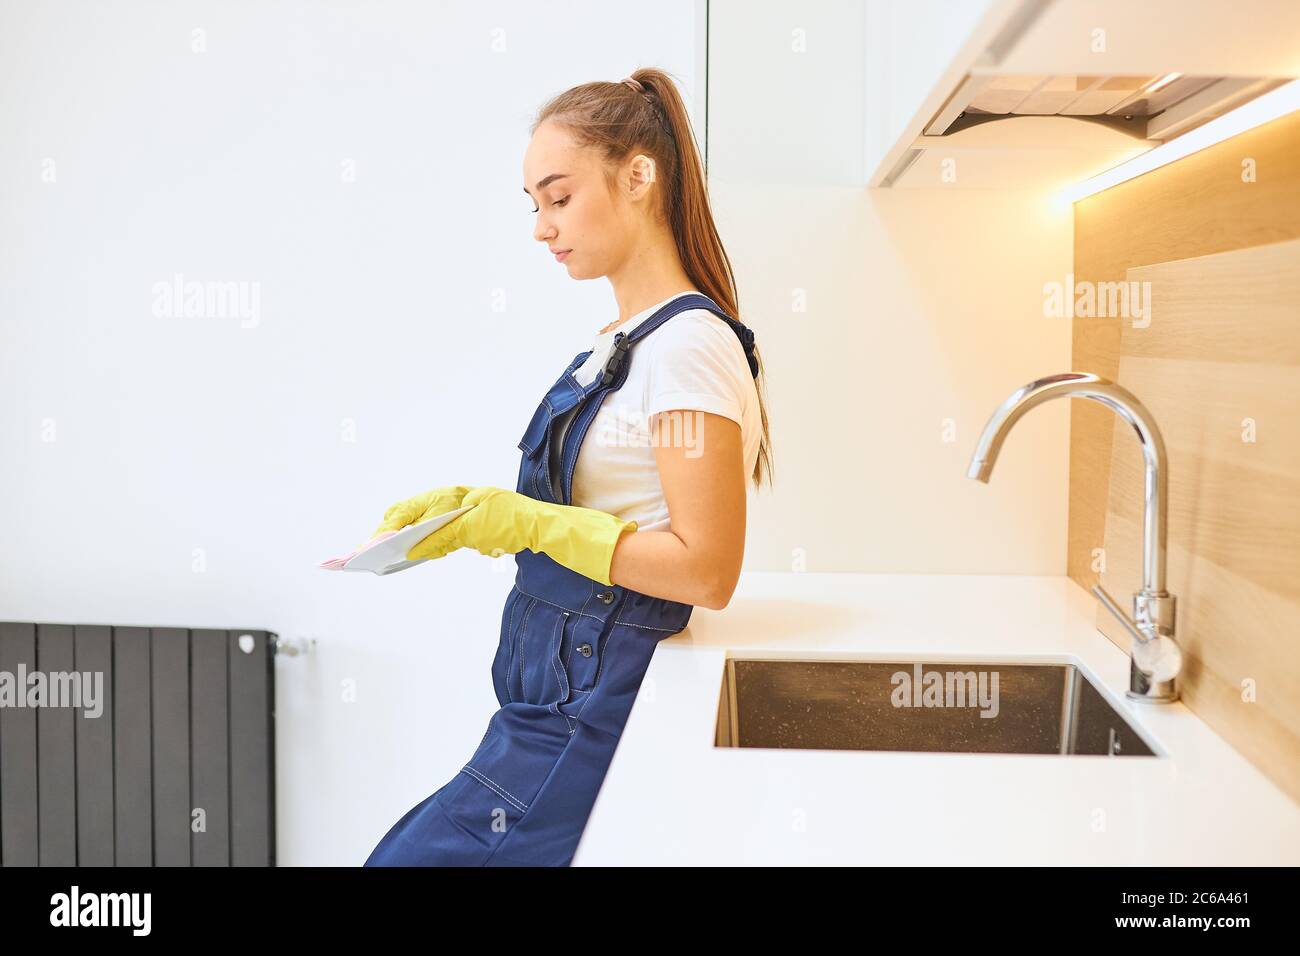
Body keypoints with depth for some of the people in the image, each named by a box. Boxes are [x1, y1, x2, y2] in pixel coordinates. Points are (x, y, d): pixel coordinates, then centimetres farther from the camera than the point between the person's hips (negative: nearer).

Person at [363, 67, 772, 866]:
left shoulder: (689, 345, -16)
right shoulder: (624, 343, 13)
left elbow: (706, 569, -21)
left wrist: (526, 522, -21)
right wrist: (473, 505, 3)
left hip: (588, 721, -9)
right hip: (558, 700, 9)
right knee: (399, 850, 14)